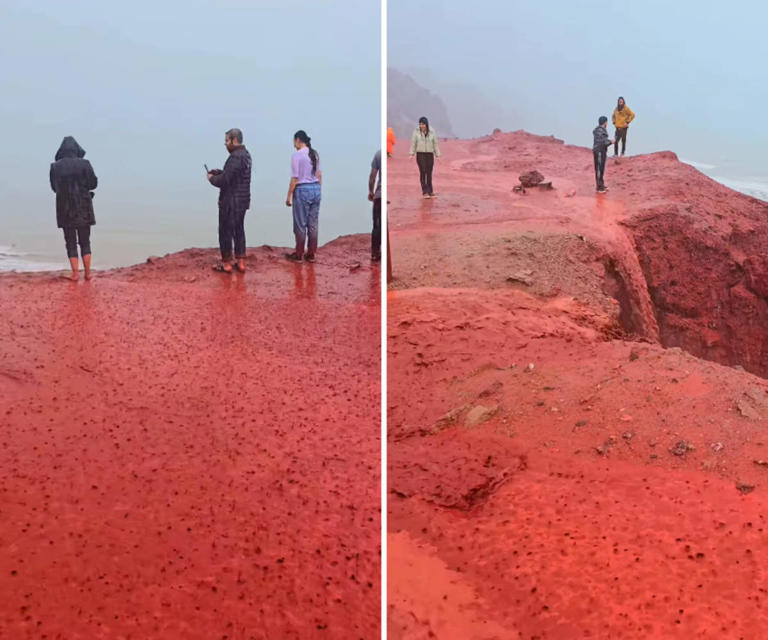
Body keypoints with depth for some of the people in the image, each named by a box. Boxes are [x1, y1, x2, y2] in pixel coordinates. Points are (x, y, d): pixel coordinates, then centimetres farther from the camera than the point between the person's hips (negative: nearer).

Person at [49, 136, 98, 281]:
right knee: (85, 242, 11)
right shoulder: (84, 164, -8)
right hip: (83, 208, 0)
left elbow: (54, 187, 6)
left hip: (65, 209, 0)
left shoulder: (55, 167, -4)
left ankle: (75, 273, 3)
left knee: (70, 243, 8)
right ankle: (88, 273, 9)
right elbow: (93, 183, -3)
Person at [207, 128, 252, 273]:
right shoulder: (246, 155, 10)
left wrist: (212, 178, -5)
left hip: (230, 202, -9)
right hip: (242, 201, 9)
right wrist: (219, 172, 8)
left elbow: (224, 181, -23)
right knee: (239, 230, 15)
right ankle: (240, 262, 19)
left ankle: (226, 263, 8)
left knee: (225, 231, 2)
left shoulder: (235, 158, -21)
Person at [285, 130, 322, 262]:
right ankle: (311, 254, 16)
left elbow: (294, 178, -13)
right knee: (313, 224, 10)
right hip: (316, 189, 6)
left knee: (300, 224, 3)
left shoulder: (297, 155, -12)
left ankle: (298, 255, 10)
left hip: (302, 190, -6)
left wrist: (289, 196, -7)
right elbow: (319, 175, 10)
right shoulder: (315, 154, 7)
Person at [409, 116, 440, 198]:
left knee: (429, 173, 4)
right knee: (423, 172, -12)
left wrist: (437, 156, 0)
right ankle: (425, 192, -12)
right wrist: (412, 154, -5)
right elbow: (413, 143, 1)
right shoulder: (416, 131, -3)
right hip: (420, 154, -1)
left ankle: (430, 191, 15)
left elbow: (435, 144, 2)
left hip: (430, 155, 1)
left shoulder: (432, 132, -2)